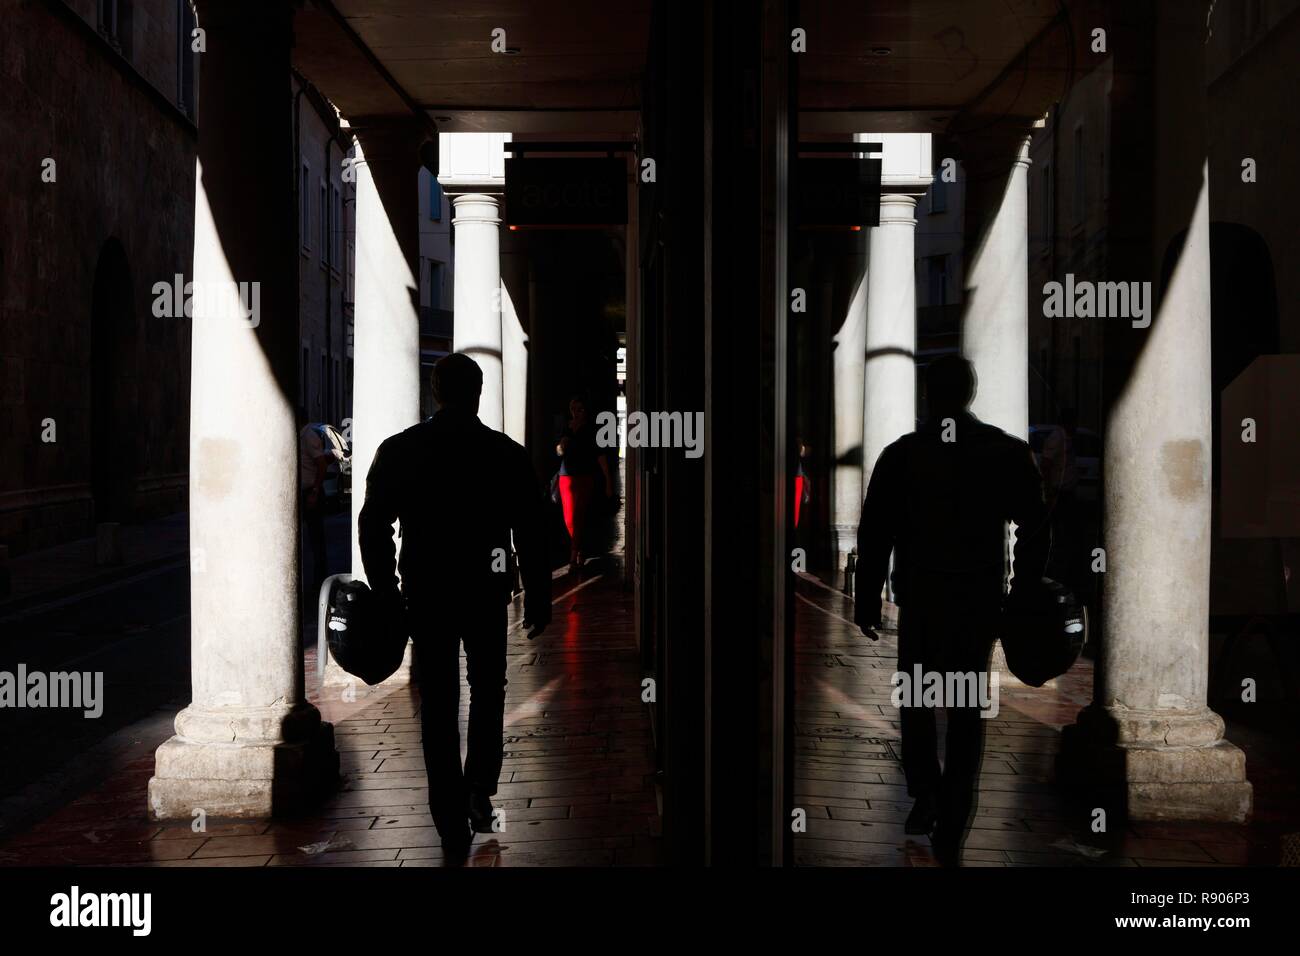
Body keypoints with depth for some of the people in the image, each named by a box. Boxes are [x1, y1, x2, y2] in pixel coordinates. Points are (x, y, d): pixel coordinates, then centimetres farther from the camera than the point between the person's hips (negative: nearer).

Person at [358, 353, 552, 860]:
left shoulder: (398, 451, -2)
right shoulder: (508, 454, -4)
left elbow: (372, 526, -2)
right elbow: (532, 534, -2)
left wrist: (385, 592, 6)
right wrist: (538, 599, 6)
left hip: (425, 596, 0)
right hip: (486, 594, 0)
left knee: (438, 705, 6)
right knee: (488, 691, 21)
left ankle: (452, 826, 7)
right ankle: (479, 789, 8)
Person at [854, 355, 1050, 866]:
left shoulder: (900, 455, -3)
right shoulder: (1009, 452, -1)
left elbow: (873, 536, -4)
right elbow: (1036, 532, -1)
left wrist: (866, 602, 4)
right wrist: (1022, 594, 8)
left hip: (919, 599, -1)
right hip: (980, 603, 1)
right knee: (966, 710, 7)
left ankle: (926, 792, 6)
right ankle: (950, 832, 5)